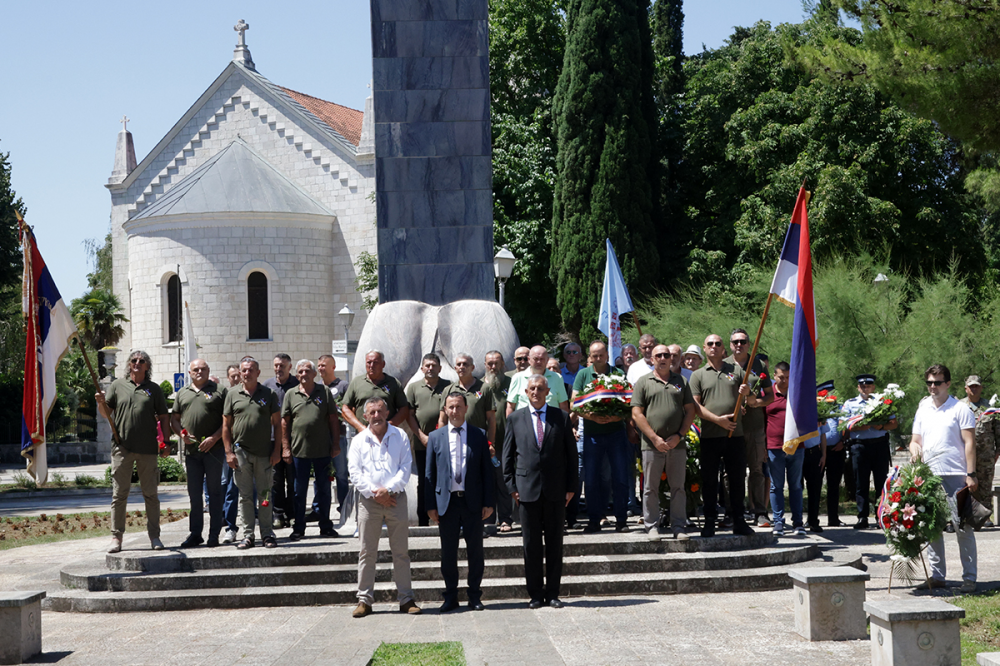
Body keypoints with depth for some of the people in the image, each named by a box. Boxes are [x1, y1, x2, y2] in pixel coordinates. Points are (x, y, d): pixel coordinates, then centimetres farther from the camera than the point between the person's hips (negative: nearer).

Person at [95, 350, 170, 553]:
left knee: (151, 494, 5)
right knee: (119, 494, 1)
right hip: (122, 448, 0)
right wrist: (101, 402, -13)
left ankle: (154, 536, 11)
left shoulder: (154, 389, 10)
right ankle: (116, 537, 5)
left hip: (147, 449, 0)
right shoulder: (118, 385, 10)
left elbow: (163, 418, 10)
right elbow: (106, 414, 9)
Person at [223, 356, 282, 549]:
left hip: (265, 453, 0)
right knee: (245, 496, 3)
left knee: (265, 495, 4)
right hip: (241, 452, 0)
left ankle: (267, 534, 11)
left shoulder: (269, 394, 6)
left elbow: (277, 424, 7)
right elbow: (226, 426, 8)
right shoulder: (232, 395, 7)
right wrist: (229, 452, 0)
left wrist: (277, 450, -1)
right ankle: (247, 535, 8)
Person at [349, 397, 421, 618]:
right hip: (369, 500, 0)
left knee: (401, 551, 2)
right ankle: (364, 599, 4)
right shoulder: (358, 441, 9)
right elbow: (355, 473, 1)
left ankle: (406, 599, 6)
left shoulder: (400, 437, 8)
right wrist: (374, 493, -10)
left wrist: (388, 489, -12)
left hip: (396, 498, 0)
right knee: (367, 552, 0)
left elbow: (405, 469, 0)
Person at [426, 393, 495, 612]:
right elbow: (430, 474, 6)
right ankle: (450, 596, 15)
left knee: (475, 550, 4)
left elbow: (487, 470, 4)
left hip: (473, 501, 0)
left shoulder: (479, 435, 5)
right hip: (447, 501, 0)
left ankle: (475, 595, 15)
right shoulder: (435, 437, 6)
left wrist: (488, 502, -2)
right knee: (448, 552, 5)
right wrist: (431, 505, 0)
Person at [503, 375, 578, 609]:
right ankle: (535, 594, 10)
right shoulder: (515, 419, 7)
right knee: (531, 543, 3)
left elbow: (571, 454, 7)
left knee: (555, 542, 4)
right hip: (527, 489, 0)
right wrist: (512, 486, -1)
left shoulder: (561, 418, 6)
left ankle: (552, 593, 12)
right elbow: (508, 456, 8)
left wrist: (571, 487, 1)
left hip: (555, 490, 0)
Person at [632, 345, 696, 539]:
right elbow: (637, 414, -2)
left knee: (678, 487, 5)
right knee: (651, 488, 2)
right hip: (652, 445, -2)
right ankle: (652, 526, 10)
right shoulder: (643, 382, 4)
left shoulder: (680, 381, 12)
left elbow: (690, 411, 9)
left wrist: (679, 435, -4)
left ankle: (678, 526, 11)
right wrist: (655, 438, -9)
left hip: (677, 444, 2)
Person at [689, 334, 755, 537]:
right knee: (709, 480, 2)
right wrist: (718, 419, -13)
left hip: (735, 434, 1)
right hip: (710, 436, -1)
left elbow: (753, 402, 14)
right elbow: (695, 406, -1)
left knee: (737, 478, 4)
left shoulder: (736, 370, 13)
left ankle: (738, 521, 11)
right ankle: (710, 521, 8)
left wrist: (747, 393, -9)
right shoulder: (698, 375, 9)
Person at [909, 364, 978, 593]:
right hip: (929, 475, 5)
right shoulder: (923, 410, 16)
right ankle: (937, 575, 14)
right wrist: (914, 448, -6)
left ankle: (969, 578, 0)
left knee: (963, 527, -4)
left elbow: (969, 443, -3)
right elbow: (916, 439, 19)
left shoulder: (960, 409, 0)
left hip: (955, 475, -5)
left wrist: (971, 474, -10)